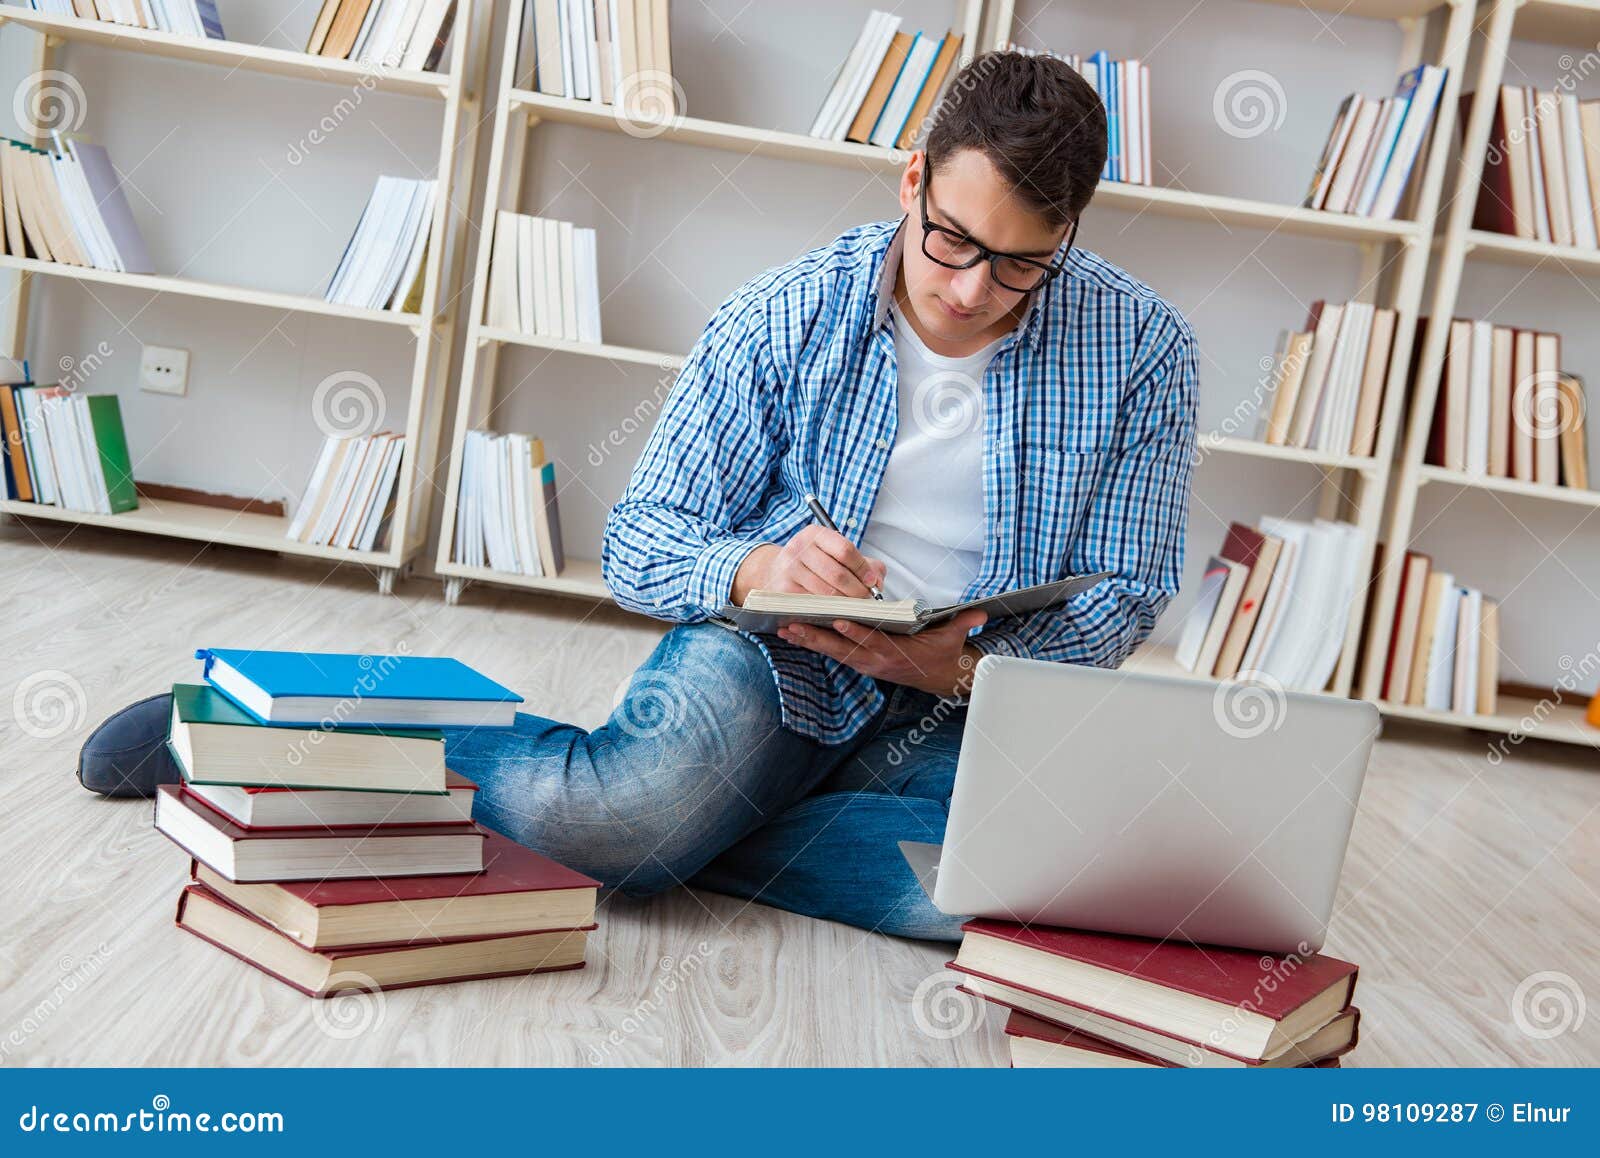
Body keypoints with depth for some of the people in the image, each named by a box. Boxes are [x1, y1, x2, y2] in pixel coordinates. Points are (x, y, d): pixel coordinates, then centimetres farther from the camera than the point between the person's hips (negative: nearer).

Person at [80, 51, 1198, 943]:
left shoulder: (1143, 348, -4)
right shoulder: (783, 317, -5)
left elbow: (1125, 593, 0)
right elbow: (638, 543, -2)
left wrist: (964, 665, -21)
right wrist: (754, 571, -26)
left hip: (968, 705, 2)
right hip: (769, 659, -2)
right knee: (631, 802, -34)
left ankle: (660, 824, -18)